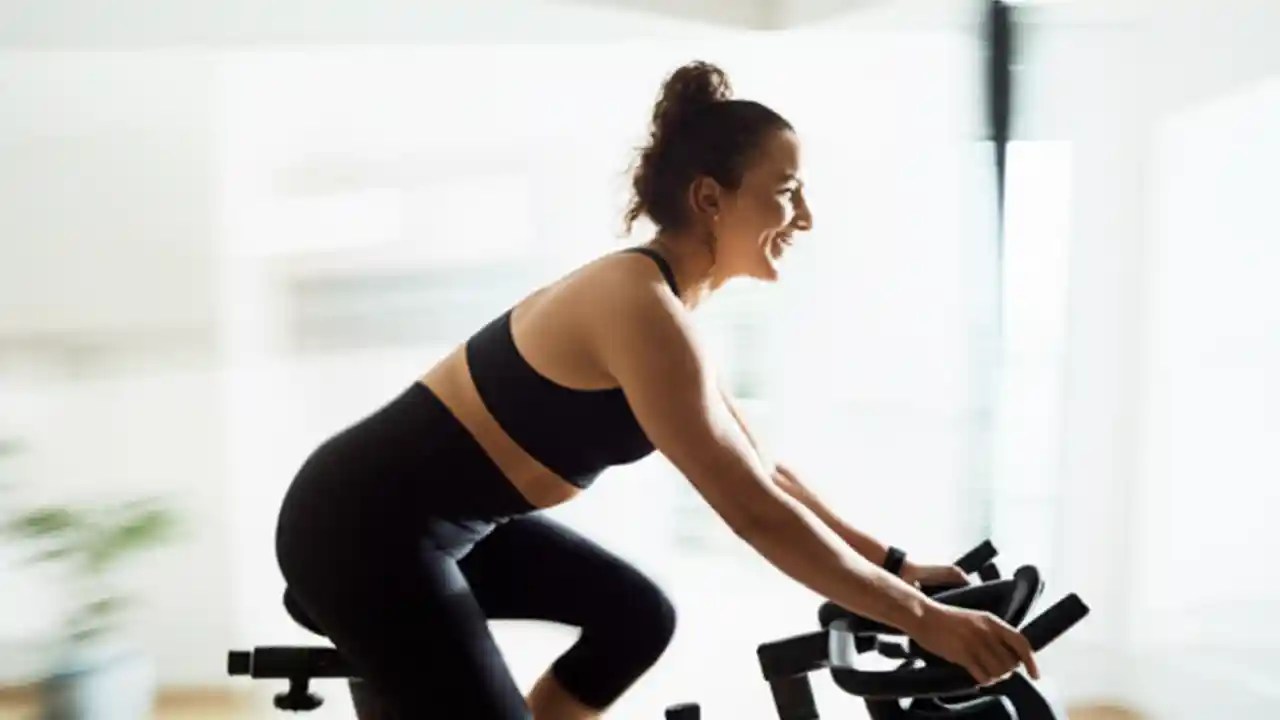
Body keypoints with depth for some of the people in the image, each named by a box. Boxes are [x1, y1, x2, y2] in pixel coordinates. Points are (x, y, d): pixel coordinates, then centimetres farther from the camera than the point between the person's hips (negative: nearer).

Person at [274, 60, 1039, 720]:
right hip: (364, 524, -9)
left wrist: (889, 560, 12)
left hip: (451, 516, 10)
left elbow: (761, 470, 12)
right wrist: (919, 617, -19)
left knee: (639, 617, 15)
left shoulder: (655, 300, 5)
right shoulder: (640, 309, -25)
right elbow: (755, 509, -26)